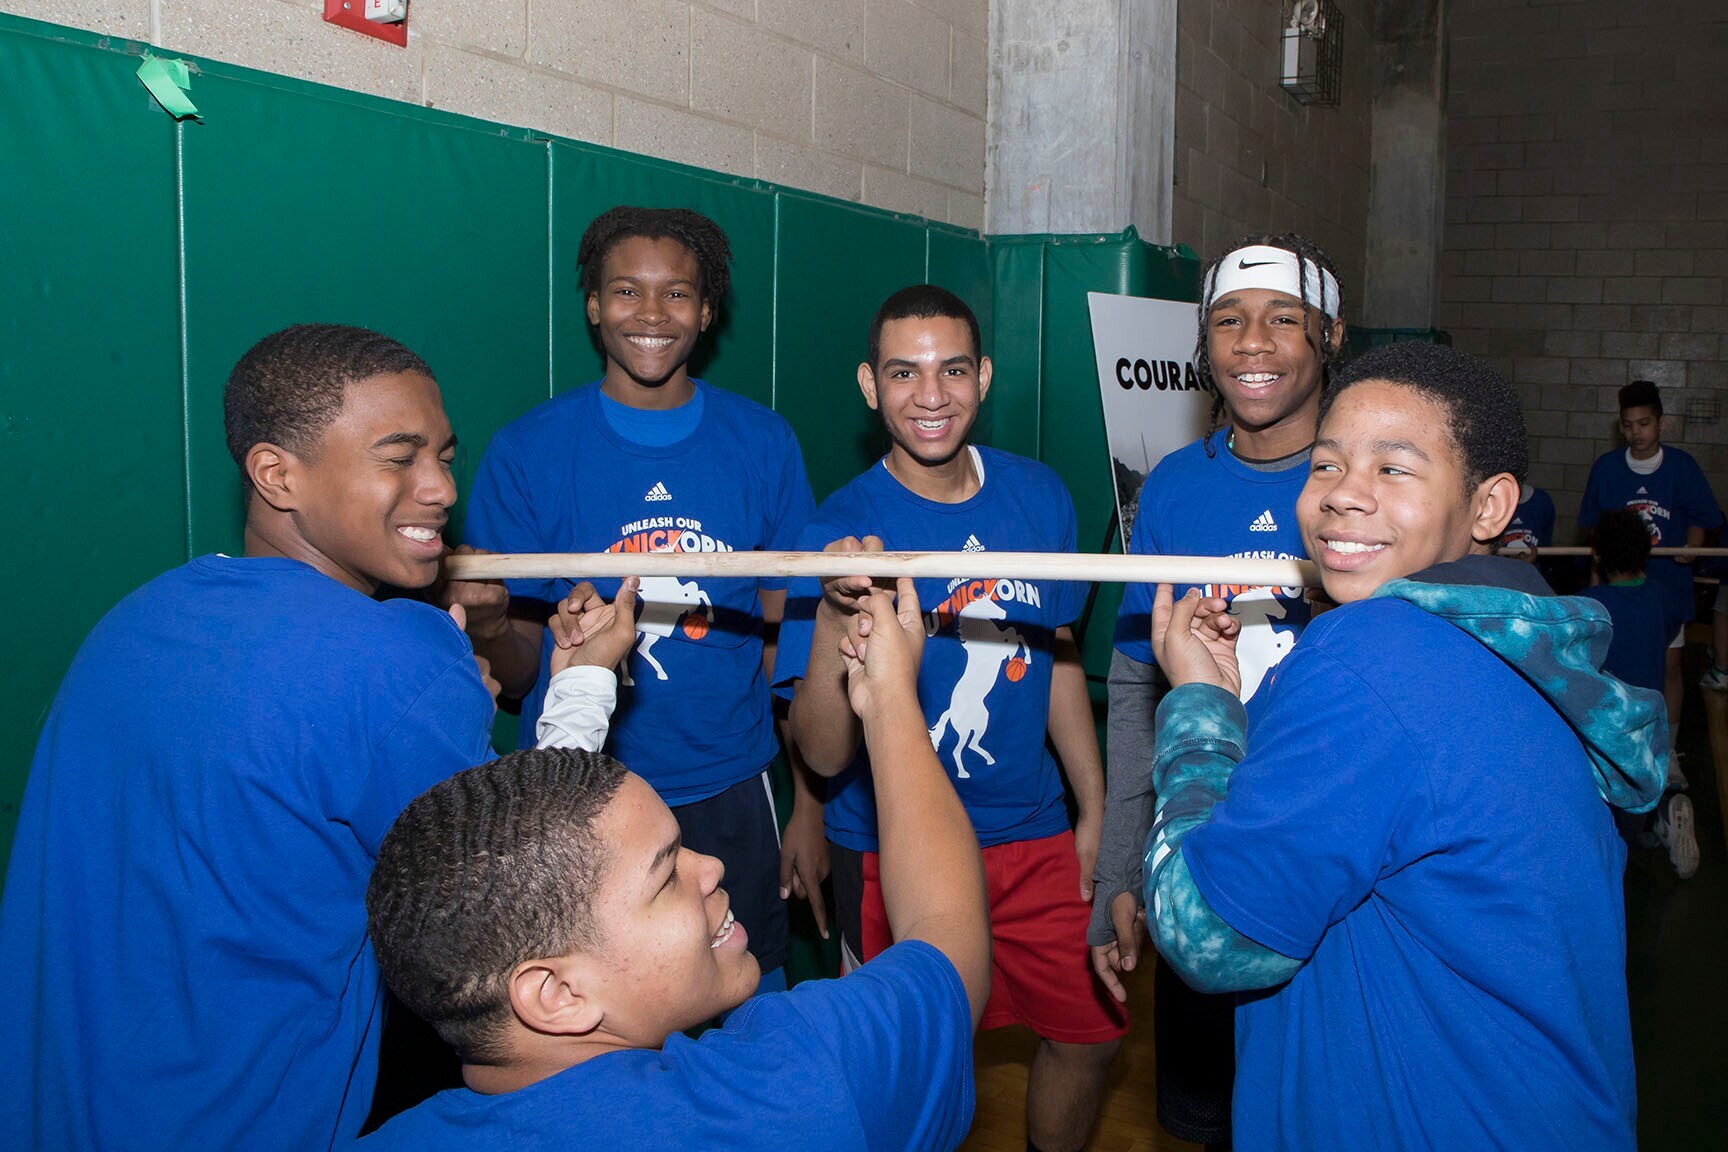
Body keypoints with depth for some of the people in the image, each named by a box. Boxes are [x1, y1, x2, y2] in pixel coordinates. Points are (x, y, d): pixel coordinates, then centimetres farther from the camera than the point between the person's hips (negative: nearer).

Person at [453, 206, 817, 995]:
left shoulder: (763, 444, 1)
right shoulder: (526, 451, -4)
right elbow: (519, 672, -2)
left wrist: (810, 802, -2)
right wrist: (486, 628, -25)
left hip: (729, 797, 1)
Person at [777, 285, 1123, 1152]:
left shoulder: (1038, 497, -3)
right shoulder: (841, 528, -16)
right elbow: (824, 755, -20)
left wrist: (1095, 810, 11)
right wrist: (832, 616, -36)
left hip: (1035, 835, 4)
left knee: (1091, 1031, 14)